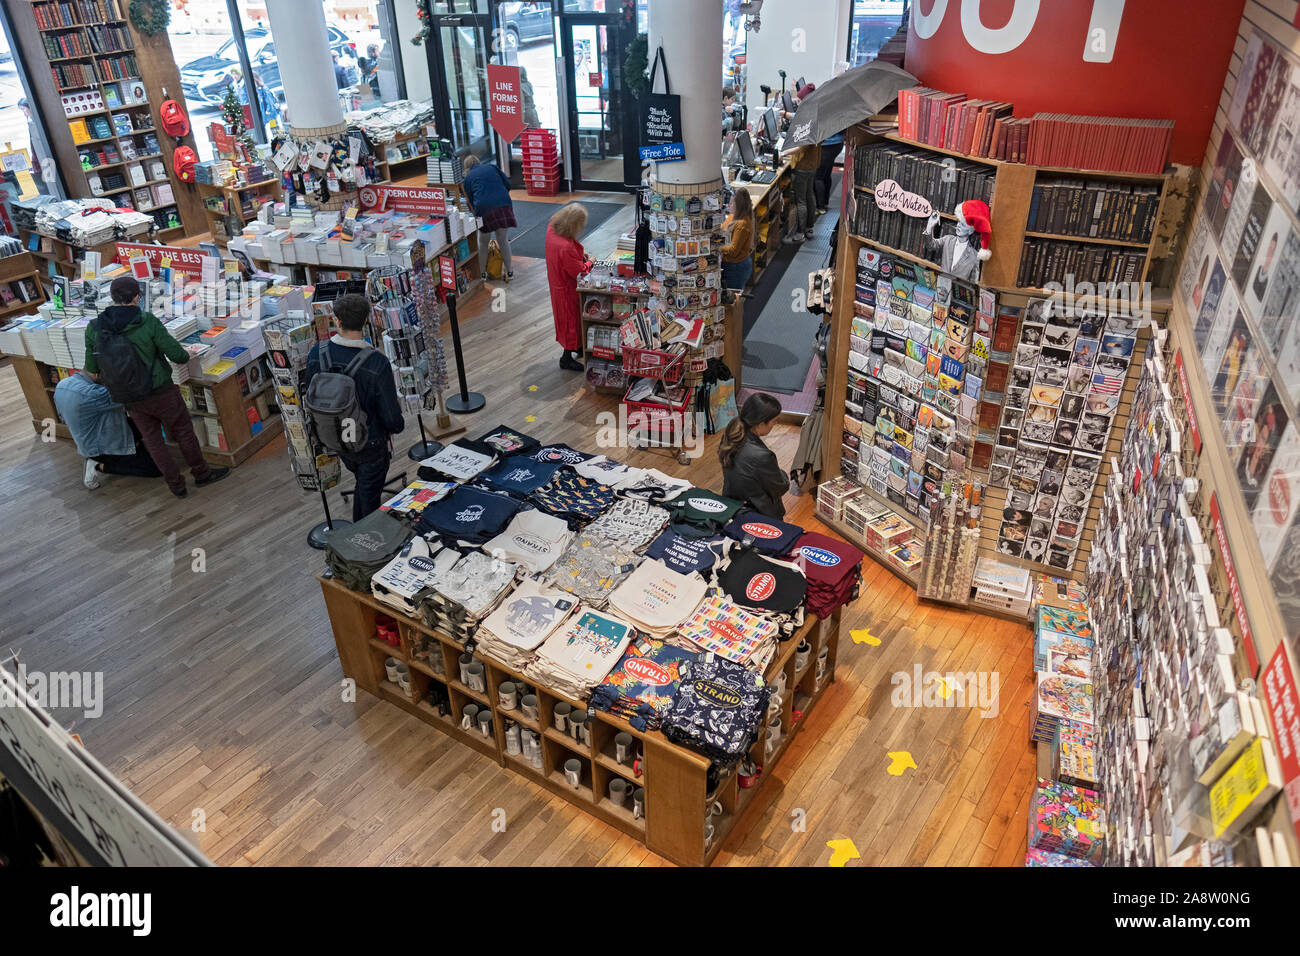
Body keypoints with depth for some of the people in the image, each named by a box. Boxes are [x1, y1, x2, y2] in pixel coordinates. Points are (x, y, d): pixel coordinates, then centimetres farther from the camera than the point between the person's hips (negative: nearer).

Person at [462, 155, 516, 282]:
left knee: (483, 242, 17)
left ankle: (482, 273, 23)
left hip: (484, 208, -1)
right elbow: (507, 184, 14)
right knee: (503, 240, 14)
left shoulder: (468, 177, 18)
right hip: (503, 205, 1)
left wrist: (474, 213, 32)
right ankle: (509, 272, 18)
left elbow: (470, 200, 19)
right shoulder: (492, 167, 20)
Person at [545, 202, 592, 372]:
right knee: (571, 321, 11)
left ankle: (578, 348, 45)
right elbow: (580, 272, -25)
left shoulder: (551, 229, -11)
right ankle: (567, 358, 28)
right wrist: (589, 263, -7)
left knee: (569, 319, 25)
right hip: (568, 290, -9)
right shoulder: (566, 247, -38)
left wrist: (580, 256, -2)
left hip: (558, 283, 9)